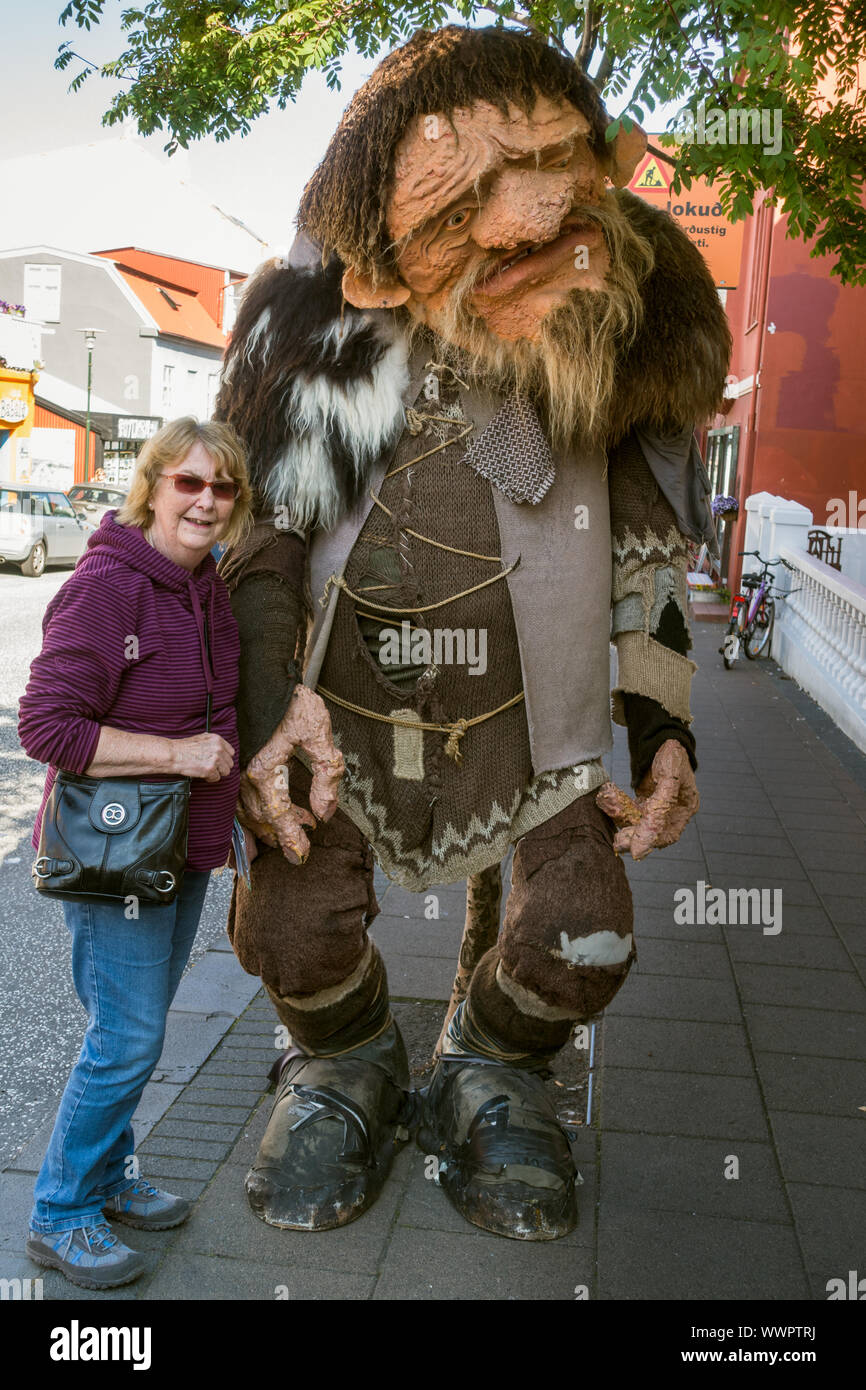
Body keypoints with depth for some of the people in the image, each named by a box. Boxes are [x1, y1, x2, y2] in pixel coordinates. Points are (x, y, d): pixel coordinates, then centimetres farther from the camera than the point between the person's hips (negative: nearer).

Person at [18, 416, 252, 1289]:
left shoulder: (207, 586, 6)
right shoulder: (106, 586, -20)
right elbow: (45, 725, -23)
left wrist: (219, 816, 17)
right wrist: (177, 753, -23)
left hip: (184, 851, 8)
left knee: (138, 1029, 19)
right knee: (128, 1039, 0)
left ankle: (108, 1177, 39)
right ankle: (60, 1217, 22)